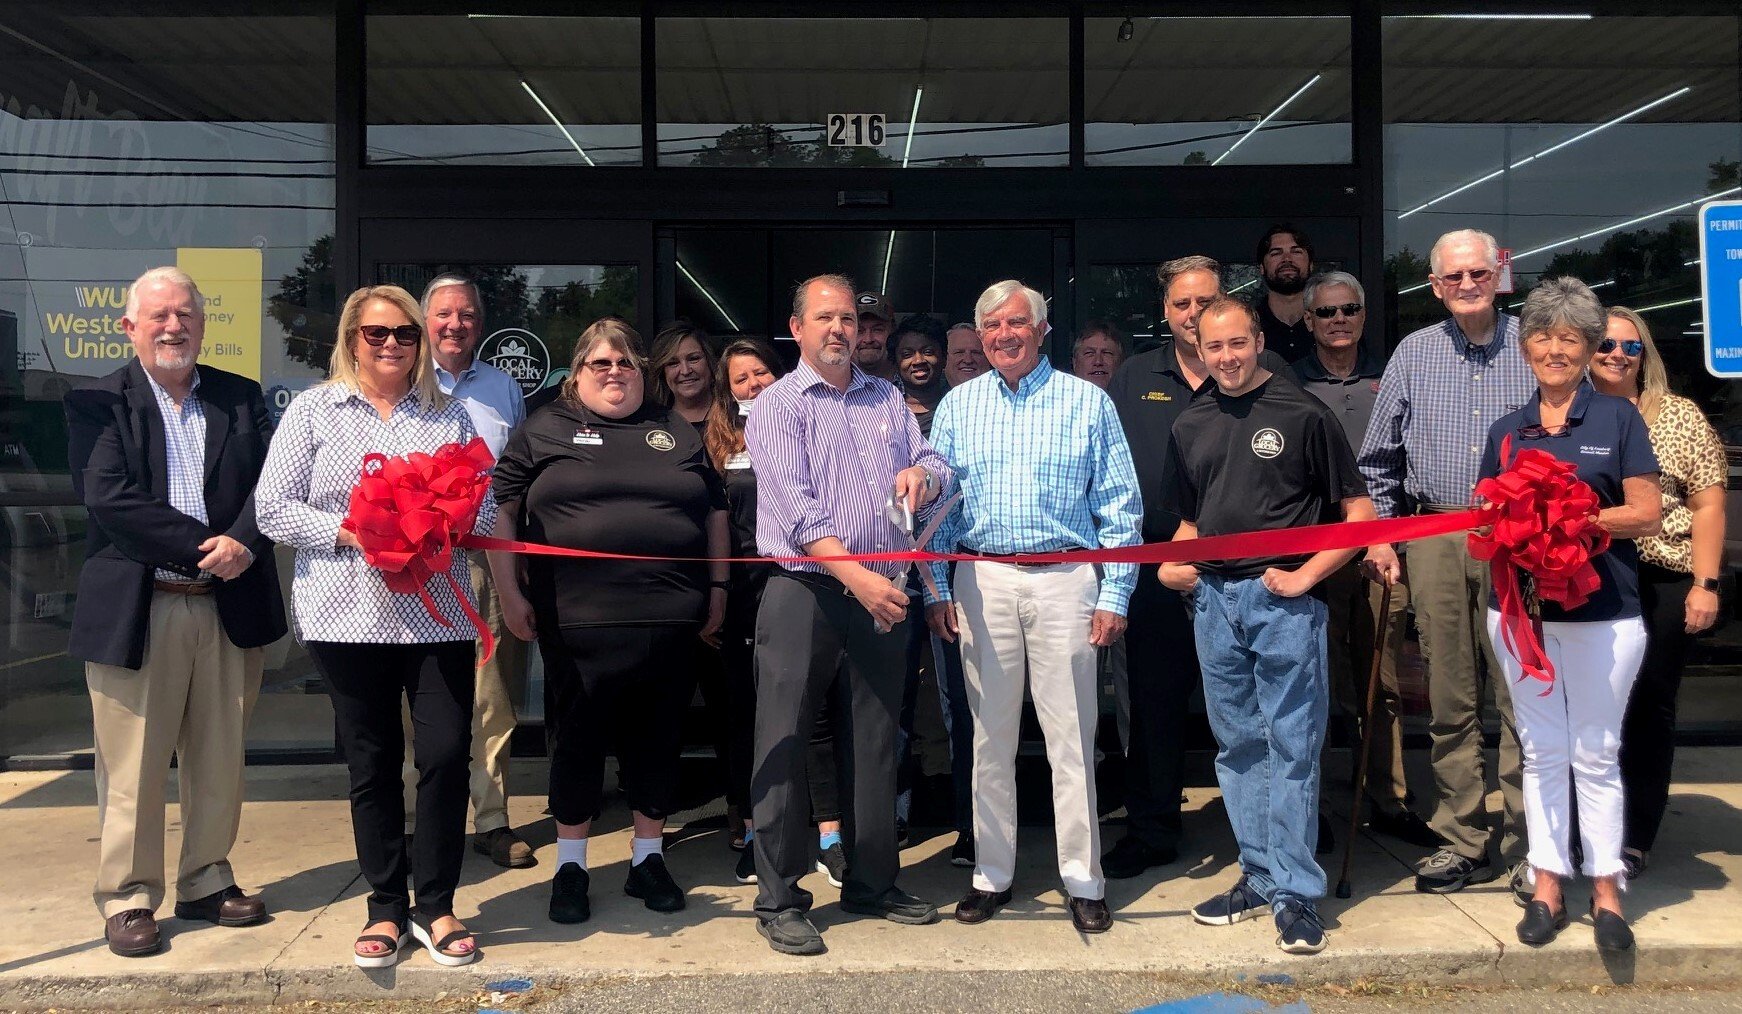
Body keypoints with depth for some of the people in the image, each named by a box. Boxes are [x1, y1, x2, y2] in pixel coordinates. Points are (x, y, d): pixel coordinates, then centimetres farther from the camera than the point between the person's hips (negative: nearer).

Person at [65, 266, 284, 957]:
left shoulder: (241, 399, 11)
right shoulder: (97, 403, 1)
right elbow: (108, 498, -12)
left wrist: (241, 543, -17)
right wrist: (205, 547, -17)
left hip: (228, 608, 3)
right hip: (135, 609, -3)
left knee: (219, 762, 12)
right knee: (131, 769, 4)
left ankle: (205, 882, 26)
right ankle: (127, 899, 18)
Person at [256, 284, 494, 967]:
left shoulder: (450, 414, 11)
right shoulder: (313, 410, 6)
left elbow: (485, 508, 9)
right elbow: (274, 508, 0)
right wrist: (351, 534, -13)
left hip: (438, 614, 1)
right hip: (349, 616, -1)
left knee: (447, 753, -4)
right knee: (371, 763, 7)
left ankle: (435, 905, 13)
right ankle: (386, 907, 21)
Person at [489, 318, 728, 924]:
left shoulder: (678, 434, 15)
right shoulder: (544, 431, 7)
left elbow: (715, 512, 17)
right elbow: (500, 512, 5)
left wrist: (717, 588, 11)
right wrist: (511, 594, -2)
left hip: (669, 620, 3)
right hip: (577, 623, -2)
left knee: (658, 739, 9)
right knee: (579, 739, 5)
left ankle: (648, 859, 24)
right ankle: (570, 866, 21)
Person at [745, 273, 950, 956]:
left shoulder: (887, 399, 14)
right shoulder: (776, 406, -2)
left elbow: (932, 465, 19)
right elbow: (797, 510, -13)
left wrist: (922, 474, -6)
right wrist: (858, 577, -22)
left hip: (879, 592, 5)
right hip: (804, 592, -5)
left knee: (875, 744, 12)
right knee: (783, 746, -1)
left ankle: (872, 883, 25)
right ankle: (779, 899, 10)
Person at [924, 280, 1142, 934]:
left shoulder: (1087, 403, 3)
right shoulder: (957, 406, 10)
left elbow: (1121, 506, 2)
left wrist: (1115, 594, -4)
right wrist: (938, 589, 5)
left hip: (1064, 580, -2)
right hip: (982, 580, 2)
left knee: (1071, 738, 1)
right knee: (989, 737, 8)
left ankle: (1083, 881, 12)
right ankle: (991, 874, 19)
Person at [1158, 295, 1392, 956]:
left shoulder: (1302, 414, -2)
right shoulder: (1190, 426, 14)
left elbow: (1358, 511, -3)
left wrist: (1304, 575, -11)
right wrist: (1173, 565, 4)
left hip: (1283, 599, -5)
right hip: (1213, 599, 5)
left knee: (1292, 746, -2)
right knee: (1238, 746, 11)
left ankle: (1296, 894, 5)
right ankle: (1259, 876, 22)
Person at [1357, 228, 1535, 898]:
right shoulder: (1413, 354, 11)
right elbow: (1378, 458, 15)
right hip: (1435, 538, 2)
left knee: (1520, 697, -3)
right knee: (1450, 700, 6)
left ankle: (1527, 847, 8)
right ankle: (1462, 843, 15)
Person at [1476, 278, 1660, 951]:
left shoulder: (1618, 418, 0)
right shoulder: (1507, 431, 9)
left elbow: (1646, 515, -5)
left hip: (1603, 613, -3)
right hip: (1521, 610, 3)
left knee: (1596, 756, 6)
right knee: (1541, 753, 10)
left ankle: (1605, 891, 18)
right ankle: (1547, 887, 19)